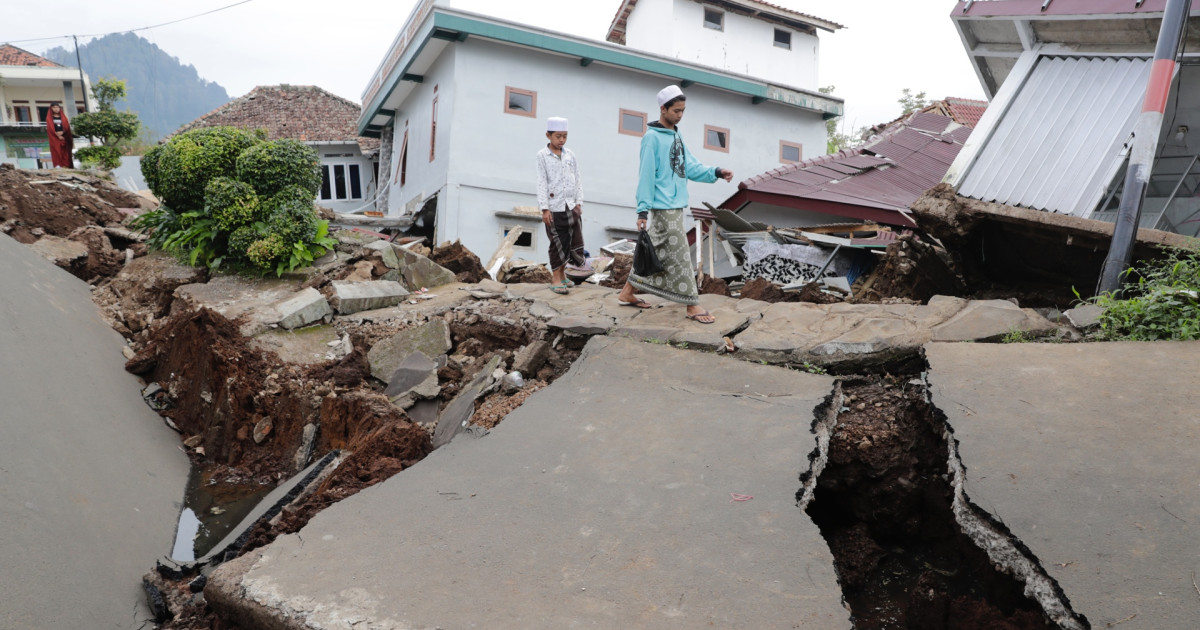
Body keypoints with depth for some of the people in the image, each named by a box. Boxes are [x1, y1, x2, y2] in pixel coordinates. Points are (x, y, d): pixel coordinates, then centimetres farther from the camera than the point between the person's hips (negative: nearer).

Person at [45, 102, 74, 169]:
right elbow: (50, 128, -2)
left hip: (64, 137, 2)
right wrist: (58, 135, -13)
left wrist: (62, 133, -11)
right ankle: (59, 165, -18)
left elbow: (67, 126, 6)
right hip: (55, 138, -2)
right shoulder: (49, 118, 8)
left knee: (65, 152, -6)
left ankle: (66, 165, -10)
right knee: (57, 152, -11)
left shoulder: (63, 116, 17)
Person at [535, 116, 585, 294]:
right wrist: (544, 208, -10)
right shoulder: (543, 155, -1)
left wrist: (579, 202, 5)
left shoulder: (570, 154, 10)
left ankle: (562, 274, 20)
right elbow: (542, 182, -5)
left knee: (575, 241, 4)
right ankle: (556, 279, 9)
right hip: (554, 208, -4)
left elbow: (577, 179, 13)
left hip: (571, 206, 4)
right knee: (558, 243, 0)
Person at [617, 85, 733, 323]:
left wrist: (716, 172, -4)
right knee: (679, 256, -6)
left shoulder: (676, 137, 17)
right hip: (663, 207, -9)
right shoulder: (652, 137, -10)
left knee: (657, 252, 14)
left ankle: (628, 292, 24)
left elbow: (691, 167, 11)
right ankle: (692, 305, -1)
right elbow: (646, 175, -13)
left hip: (677, 206, 9)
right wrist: (643, 209, -17)